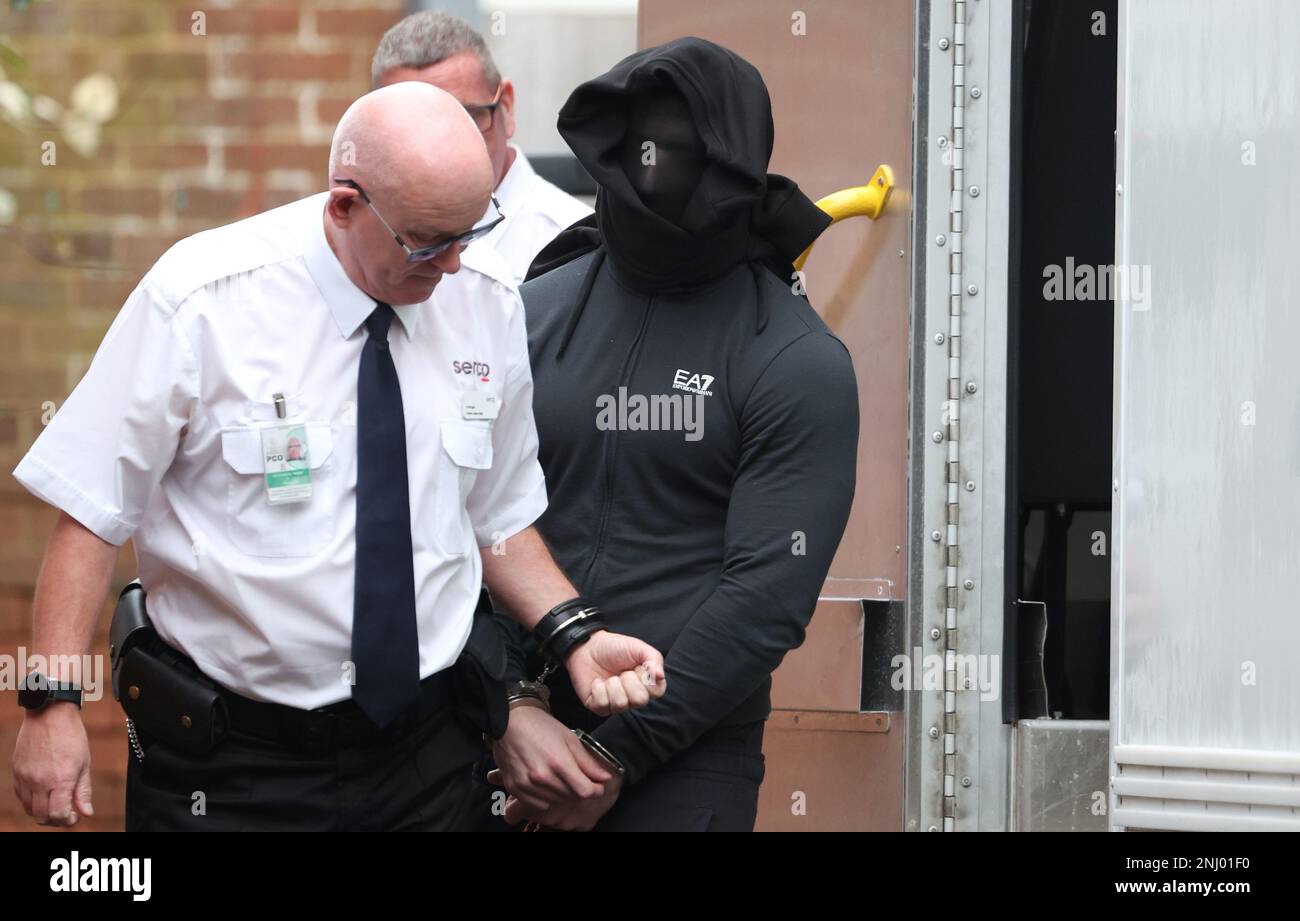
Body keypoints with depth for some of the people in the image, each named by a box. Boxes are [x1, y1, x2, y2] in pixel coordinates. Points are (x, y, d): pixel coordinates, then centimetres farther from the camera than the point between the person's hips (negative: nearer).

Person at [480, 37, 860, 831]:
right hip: (518, 736, 3)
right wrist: (506, 713, -12)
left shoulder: (799, 364, -7)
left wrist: (617, 756, -14)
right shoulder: (531, 317, 3)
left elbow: (769, 593, -12)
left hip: (687, 757, -3)